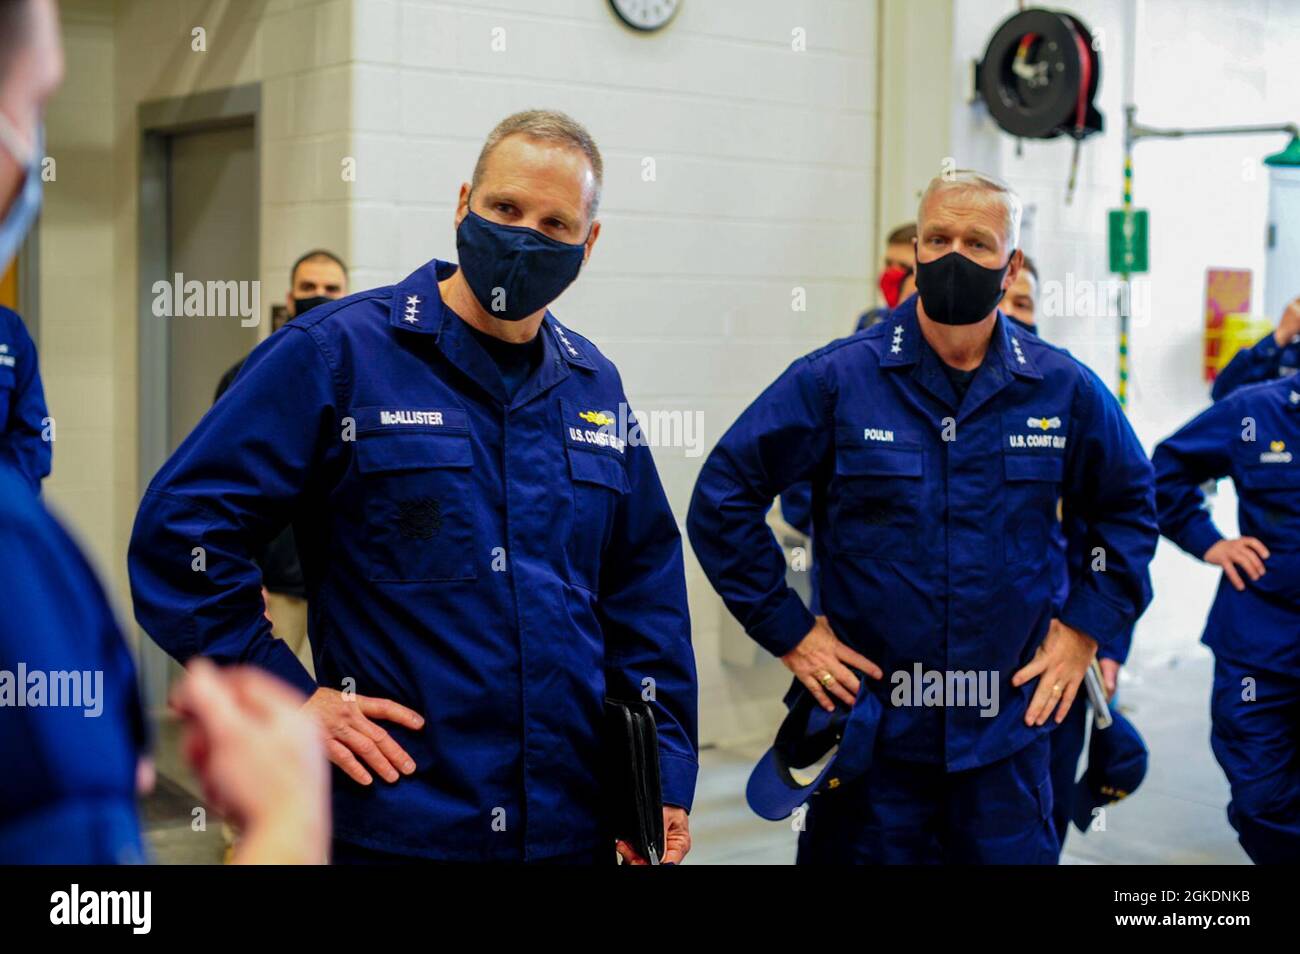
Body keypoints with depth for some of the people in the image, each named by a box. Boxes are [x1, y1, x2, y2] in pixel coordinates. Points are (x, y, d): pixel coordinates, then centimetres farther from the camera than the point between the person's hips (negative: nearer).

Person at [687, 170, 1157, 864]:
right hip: (868, 724, -2)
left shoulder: (1065, 389, 1)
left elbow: (1130, 507, 16)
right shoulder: (836, 380, -6)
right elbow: (723, 498, -3)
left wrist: (1088, 626, 7)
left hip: (1007, 733, 2)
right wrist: (786, 629, -5)